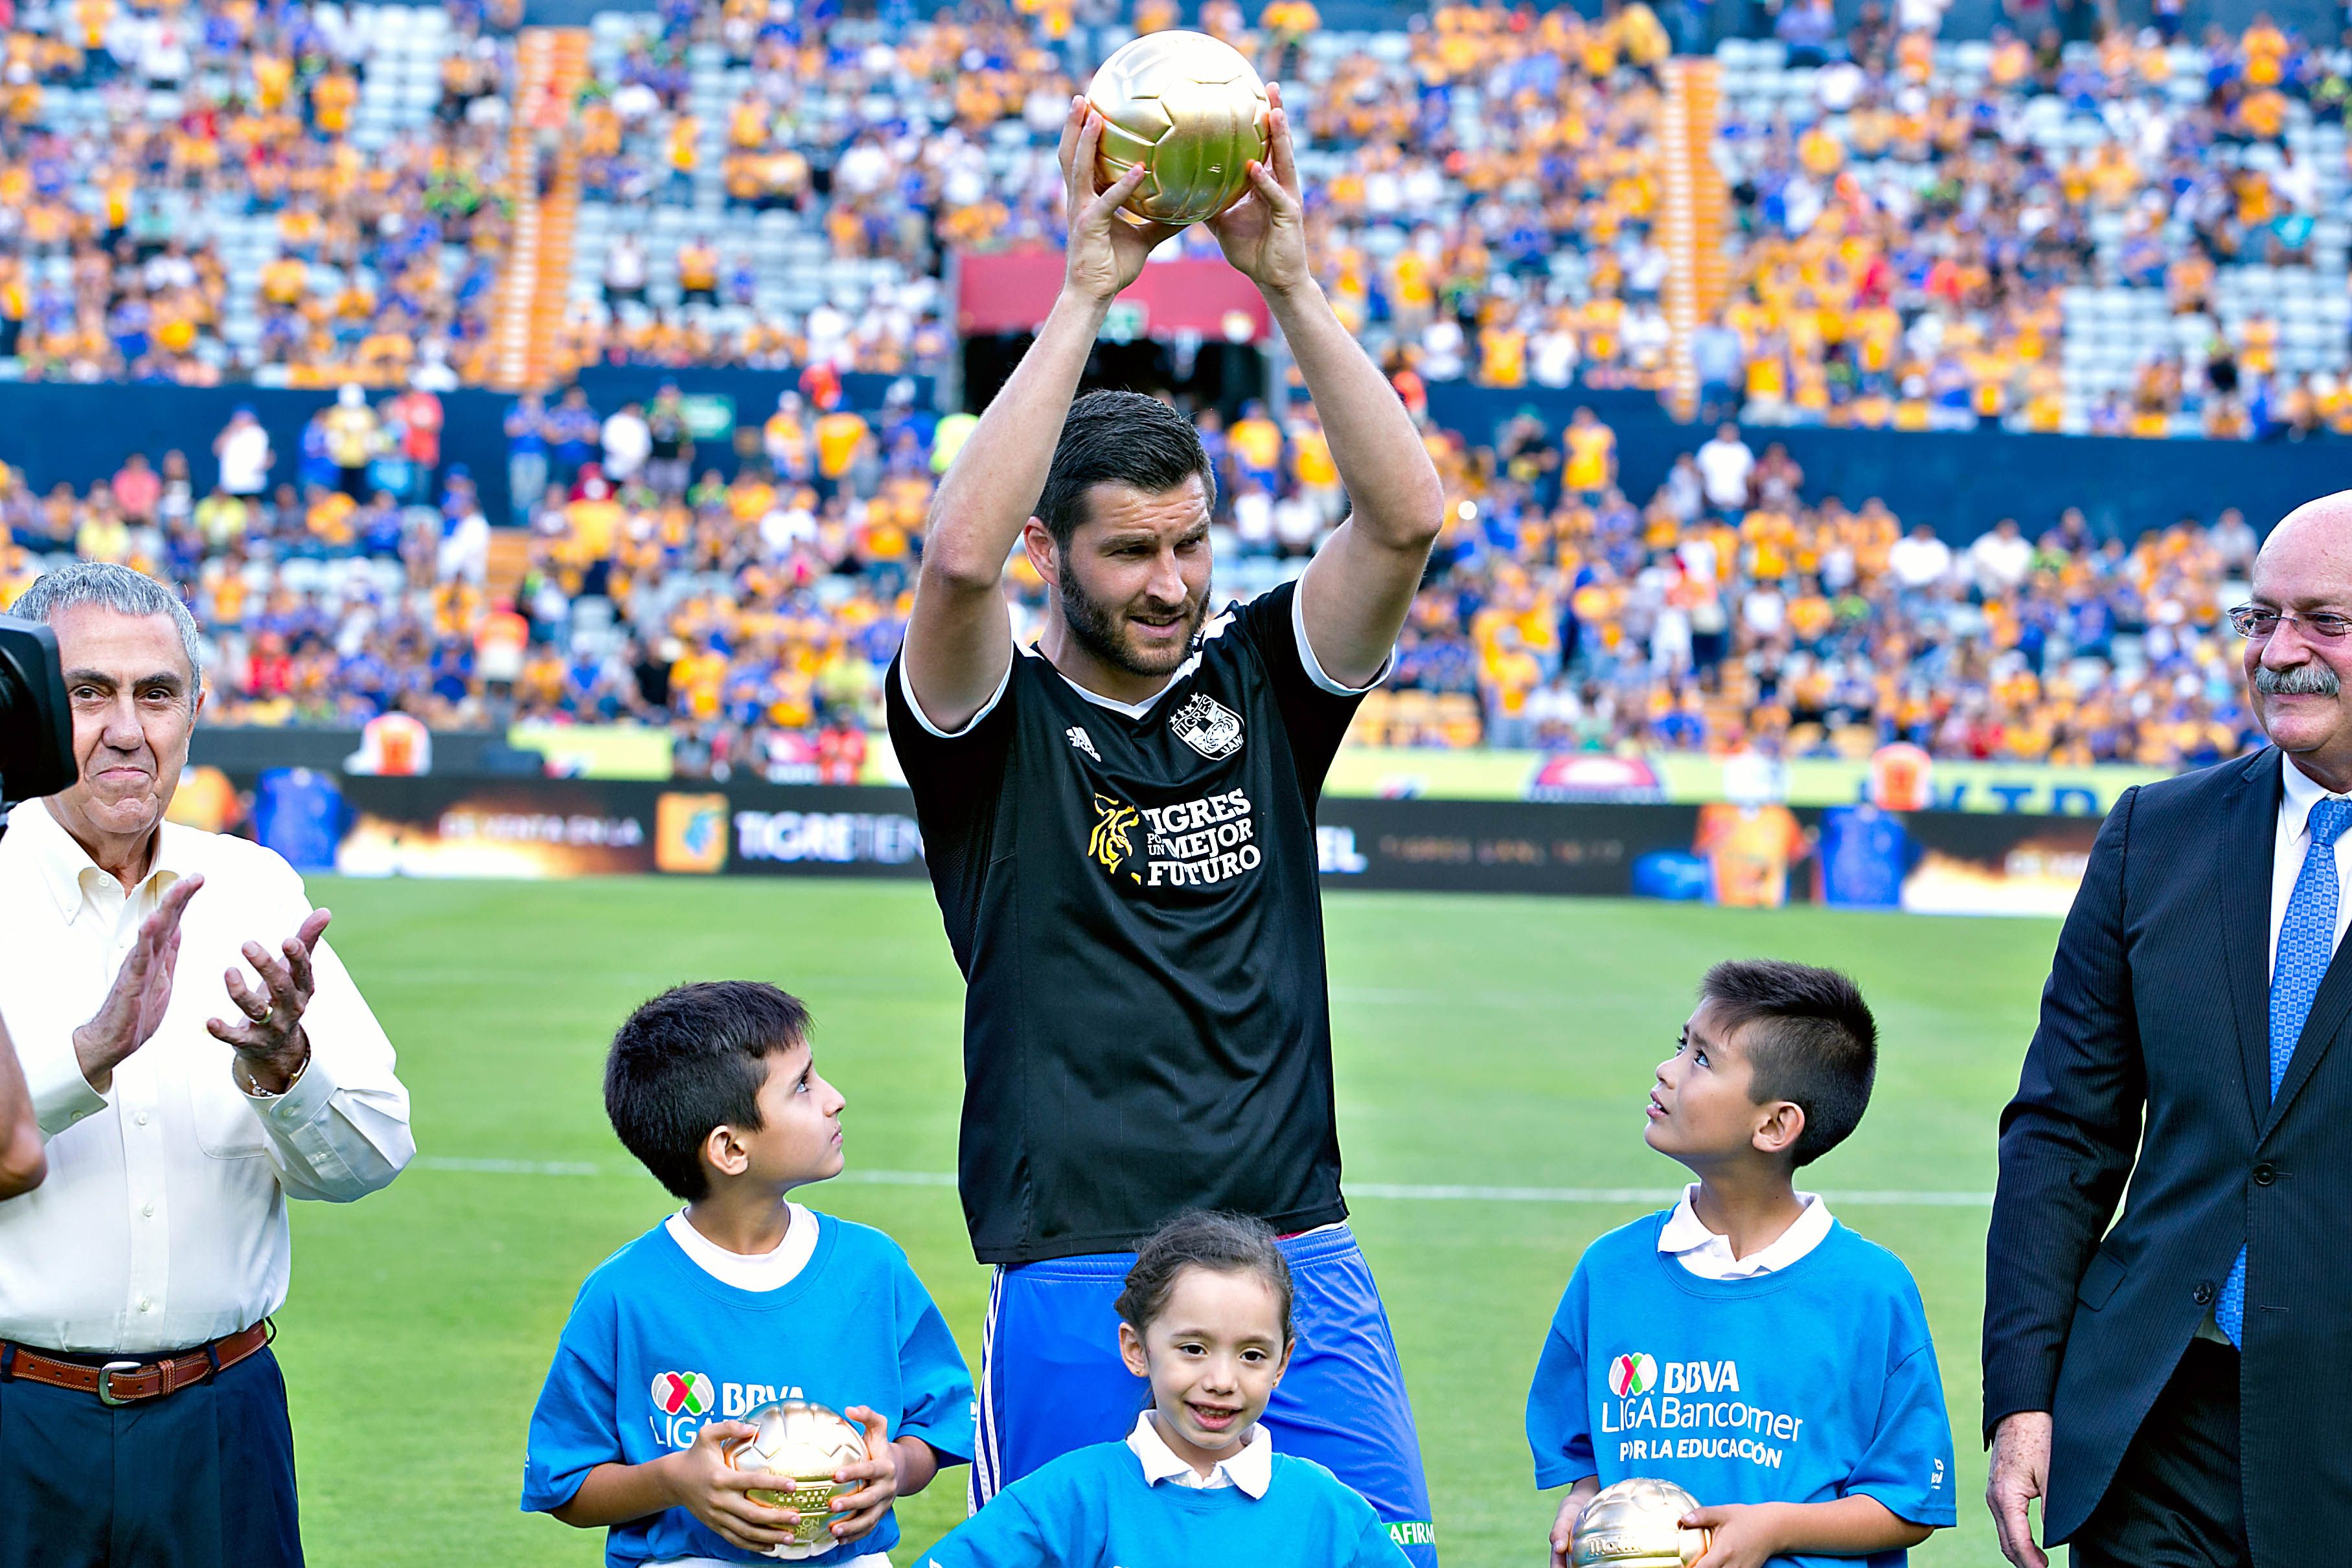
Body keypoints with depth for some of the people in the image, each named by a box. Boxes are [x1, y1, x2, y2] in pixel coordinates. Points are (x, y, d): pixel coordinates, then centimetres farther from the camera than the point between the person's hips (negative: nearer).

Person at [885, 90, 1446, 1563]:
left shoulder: (1259, 683, 10)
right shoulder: (992, 719, 1)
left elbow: (1407, 516, -4)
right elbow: (961, 557, -20)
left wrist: (1289, 282, -10)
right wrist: (1087, 294, -17)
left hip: (1305, 1274, 3)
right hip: (1075, 1291, -3)